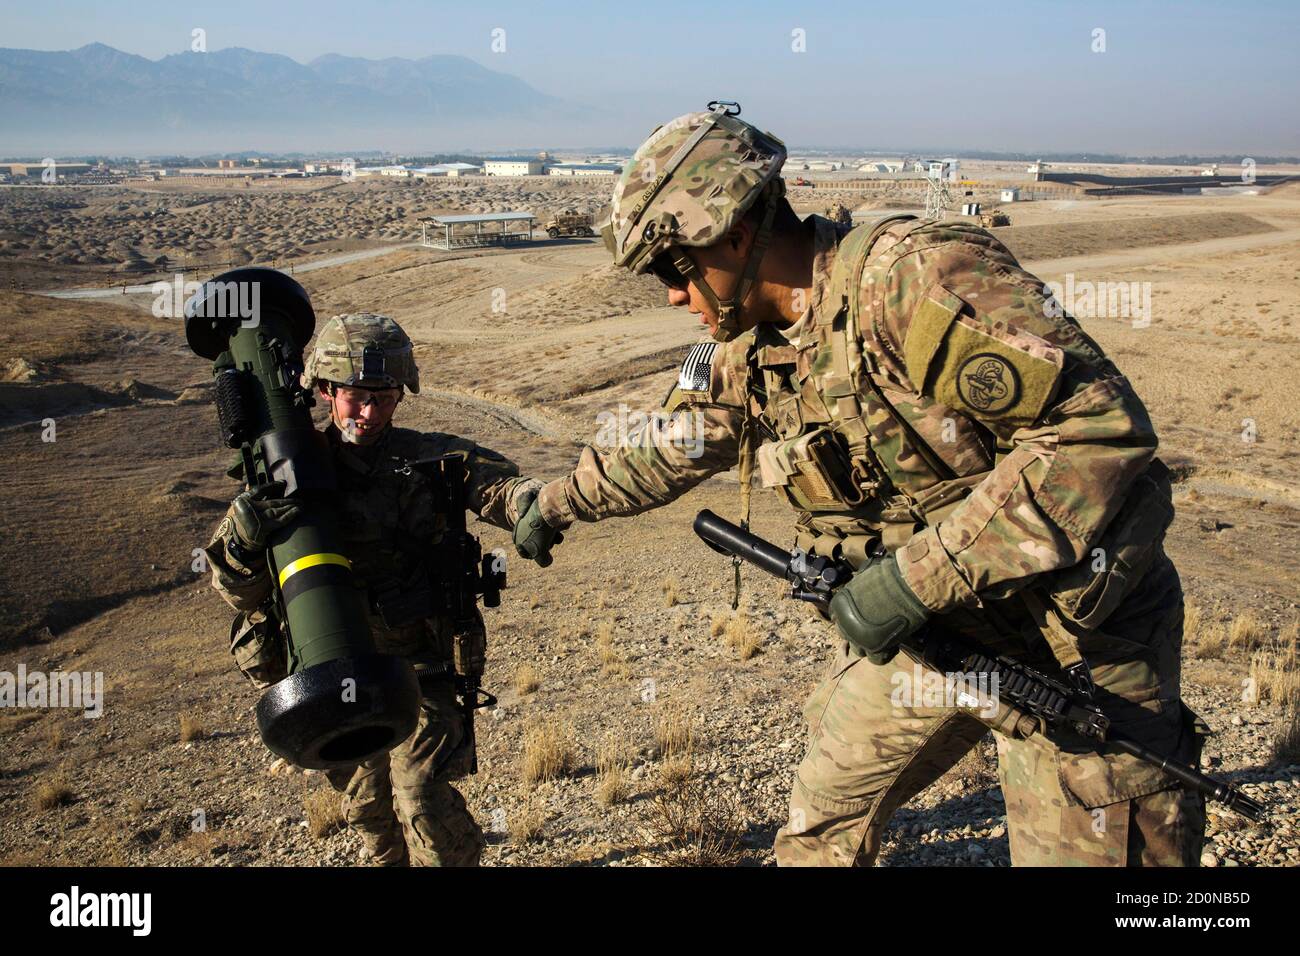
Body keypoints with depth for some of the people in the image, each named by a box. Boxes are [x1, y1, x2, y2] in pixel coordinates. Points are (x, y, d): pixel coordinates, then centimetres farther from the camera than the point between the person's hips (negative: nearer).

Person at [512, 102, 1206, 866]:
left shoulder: (912, 276, -26)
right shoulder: (747, 355, 2)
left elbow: (1101, 428, -30)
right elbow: (667, 454, 21)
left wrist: (918, 575, -30)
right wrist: (555, 505, 31)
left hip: (1073, 634, -7)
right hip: (933, 625, 8)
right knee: (822, 827, 17)